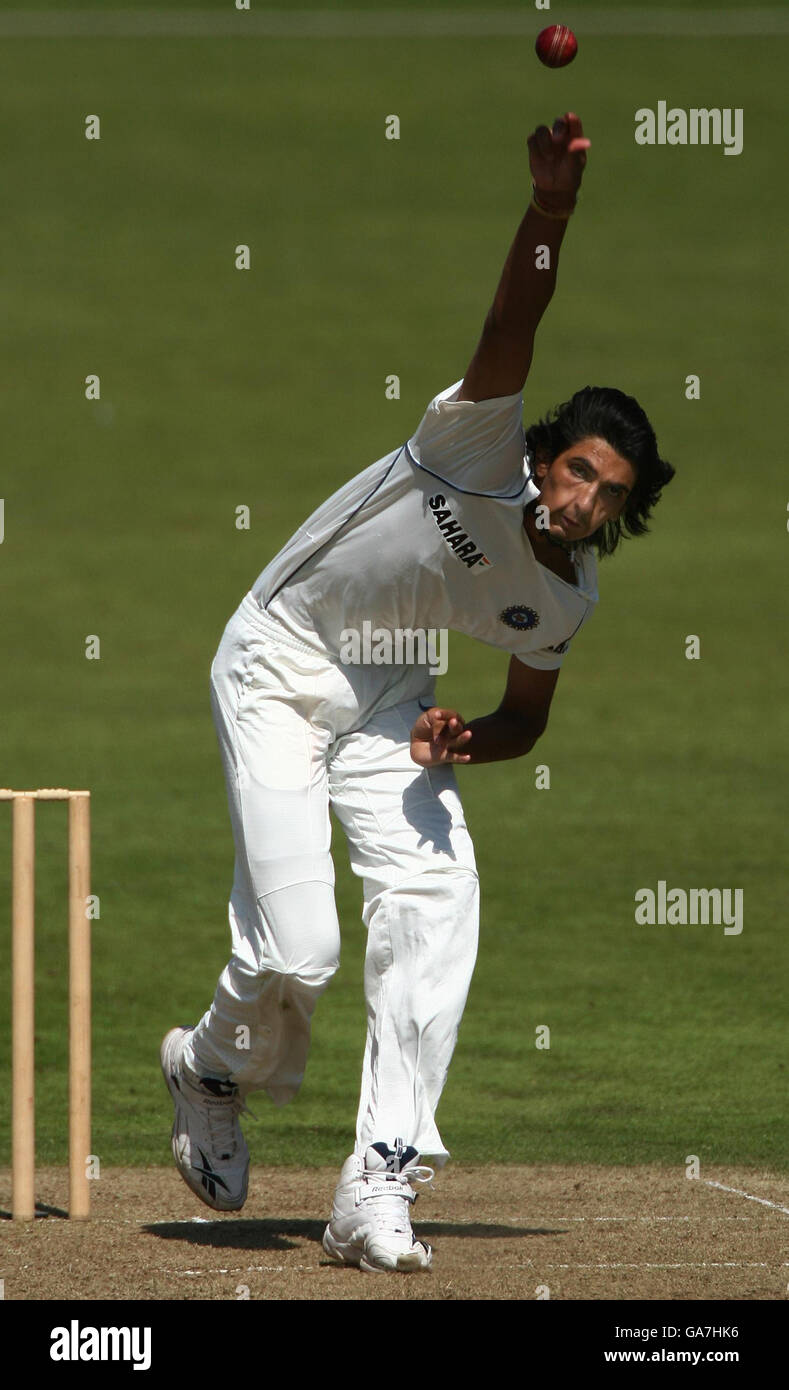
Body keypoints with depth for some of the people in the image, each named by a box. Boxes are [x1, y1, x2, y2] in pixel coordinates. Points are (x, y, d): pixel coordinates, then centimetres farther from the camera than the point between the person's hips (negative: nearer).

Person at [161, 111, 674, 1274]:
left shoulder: (566, 598, -9)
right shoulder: (483, 447, -25)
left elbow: (529, 714, 8)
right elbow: (512, 329, -42)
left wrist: (467, 741, -15)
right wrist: (551, 211, -58)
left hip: (389, 699, 5)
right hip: (279, 666, -5)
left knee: (435, 898, -17)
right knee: (297, 949, -14)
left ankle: (378, 1189, -16)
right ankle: (212, 1068, 23)